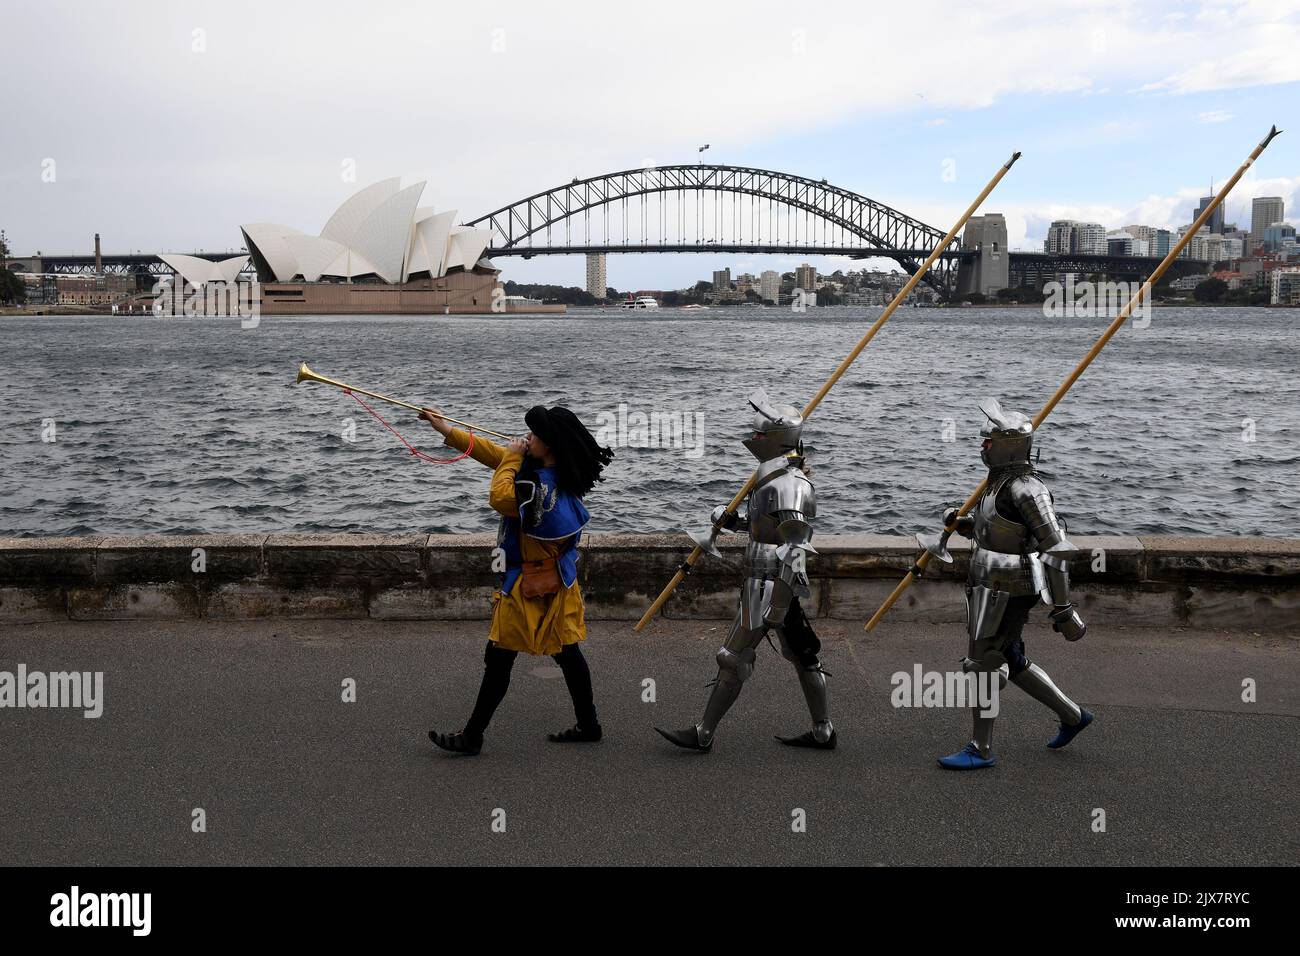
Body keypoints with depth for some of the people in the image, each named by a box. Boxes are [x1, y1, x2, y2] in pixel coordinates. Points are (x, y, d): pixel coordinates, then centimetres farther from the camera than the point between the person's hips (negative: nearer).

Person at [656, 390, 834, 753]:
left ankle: (703, 734, 7)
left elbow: (795, 552, -25)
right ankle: (823, 732, 23)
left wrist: (775, 607, -27)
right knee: (802, 655, 14)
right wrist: (733, 519, 11)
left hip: (770, 586, -10)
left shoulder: (789, 486, -21)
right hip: (769, 583, 10)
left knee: (733, 658, -2)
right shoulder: (776, 478, 10)